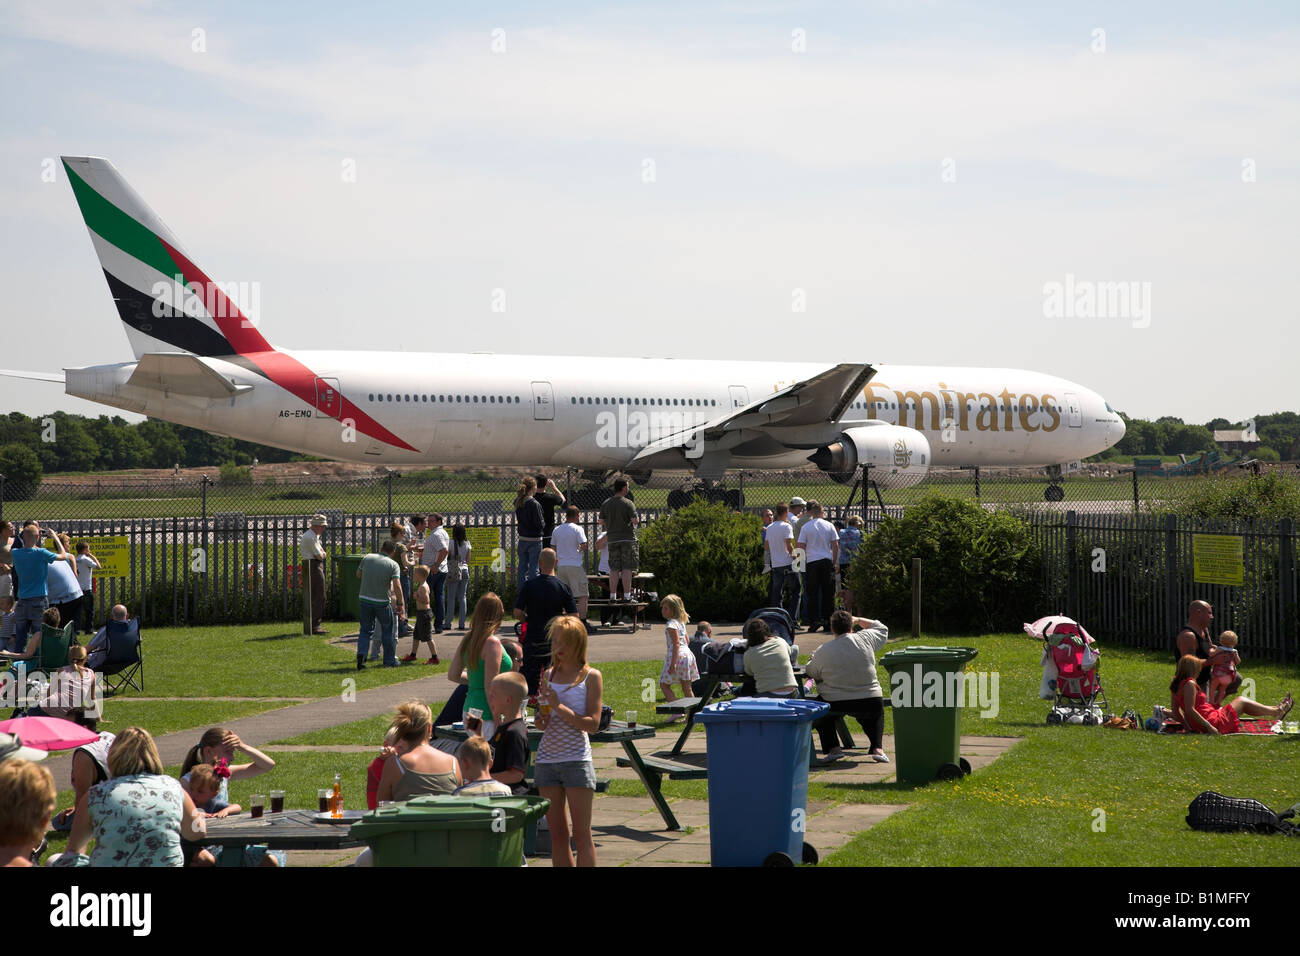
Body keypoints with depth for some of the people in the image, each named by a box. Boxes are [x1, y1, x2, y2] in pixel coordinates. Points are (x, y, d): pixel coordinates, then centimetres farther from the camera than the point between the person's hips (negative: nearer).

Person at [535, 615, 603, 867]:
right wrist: (542, 720, -3)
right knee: (557, 834, 6)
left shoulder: (591, 677, -1)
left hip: (576, 759, -4)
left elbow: (592, 724, -8)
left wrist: (560, 707, -16)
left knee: (582, 834, -3)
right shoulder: (549, 675, 12)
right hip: (547, 759, 5)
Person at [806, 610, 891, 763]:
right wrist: (858, 620, 26)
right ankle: (877, 748, 15)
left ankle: (833, 748, 15)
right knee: (876, 712, 36)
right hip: (870, 703, 2)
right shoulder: (865, 639, -4)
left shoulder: (823, 651, -8)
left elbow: (811, 672, 7)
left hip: (836, 704, -2)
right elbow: (882, 629, 17)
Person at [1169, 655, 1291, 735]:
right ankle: (1277, 712, 32)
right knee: (1241, 701, 13)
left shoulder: (1175, 685, 6)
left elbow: (1175, 709, 10)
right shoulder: (1190, 684, -21)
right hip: (1214, 723, -10)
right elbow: (1190, 710, -28)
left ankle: (1275, 710, 41)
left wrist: (1187, 725, 13)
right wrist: (1208, 726, -25)